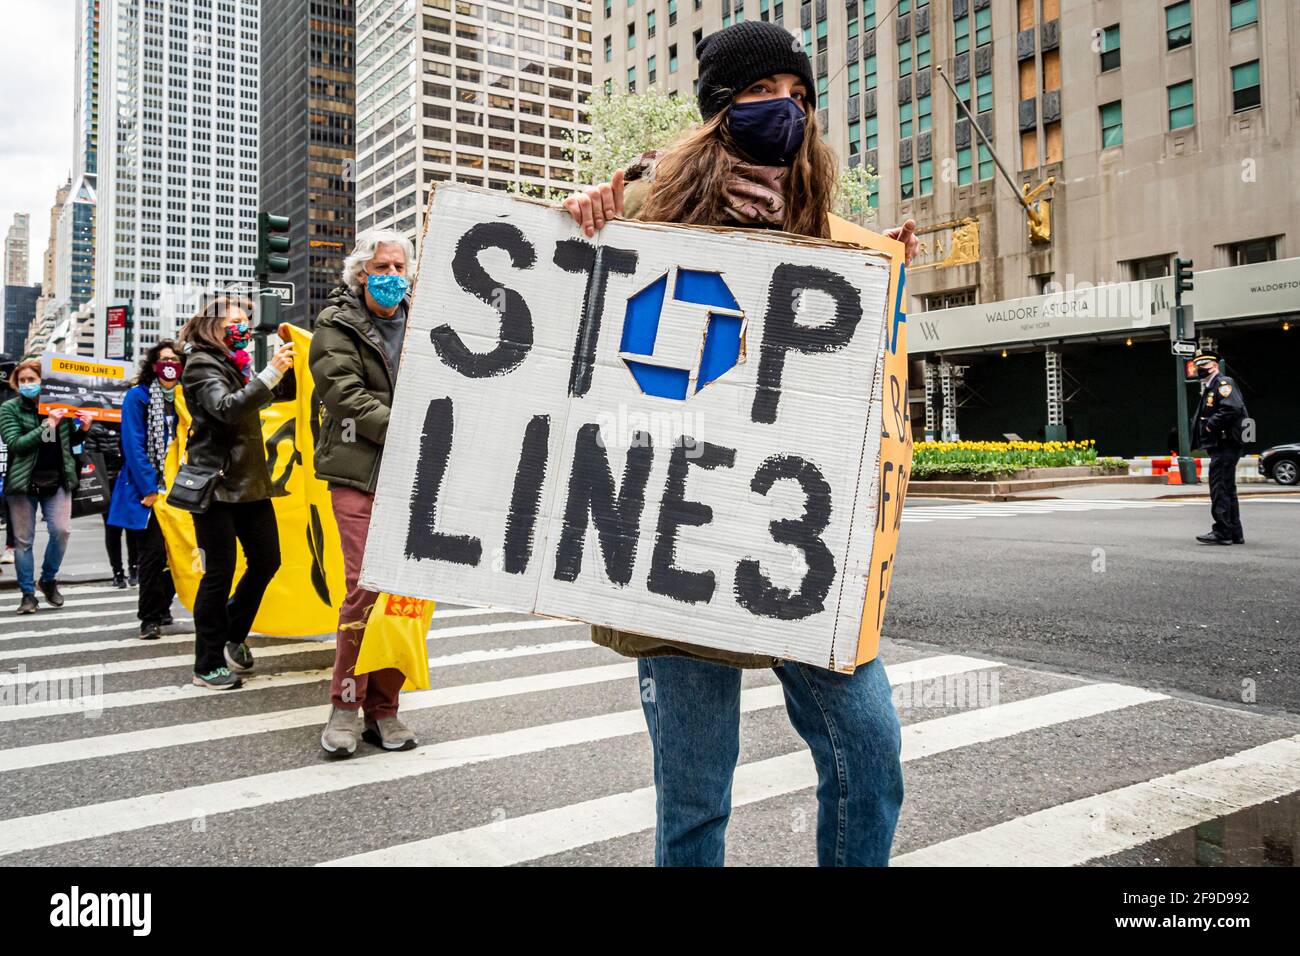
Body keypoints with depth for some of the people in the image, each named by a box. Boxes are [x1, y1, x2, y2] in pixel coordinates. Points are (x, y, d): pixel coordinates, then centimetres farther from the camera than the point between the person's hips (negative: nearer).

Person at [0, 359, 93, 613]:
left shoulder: (59, 404, 6)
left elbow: (68, 443, 16)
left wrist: (82, 429, -5)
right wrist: (47, 426, -21)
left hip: (56, 480, 1)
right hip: (23, 482, -1)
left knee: (61, 530, -8)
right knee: (23, 539, 4)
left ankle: (49, 580, 16)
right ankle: (28, 594, 14)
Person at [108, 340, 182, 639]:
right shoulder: (137, 396, -4)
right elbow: (133, 445, -10)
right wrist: (149, 489, -15)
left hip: (174, 489, 5)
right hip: (145, 489, -5)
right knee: (153, 552, -9)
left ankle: (162, 608, 24)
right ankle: (150, 618, 2)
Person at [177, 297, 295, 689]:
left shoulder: (236, 365, 16)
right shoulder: (202, 364, -8)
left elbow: (284, 392, 20)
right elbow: (227, 408, -25)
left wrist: (285, 363, 2)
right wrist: (270, 373, -29)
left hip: (249, 482, 8)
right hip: (215, 485, -8)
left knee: (267, 560, 11)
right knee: (220, 572, -3)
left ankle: (232, 635, 30)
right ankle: (207, 665, 9)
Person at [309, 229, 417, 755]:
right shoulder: (337, 327, 3)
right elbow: (347, 396, -10)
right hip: (360, 476, -4)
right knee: (367, 587, -12)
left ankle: (382, 707, 14)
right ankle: (345, 706, 4)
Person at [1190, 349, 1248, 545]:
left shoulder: (1223, 383, -9)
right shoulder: (1209, 388, 22)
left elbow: (1233, 408, -25)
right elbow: (1203, 416, 26)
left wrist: (1211, 424, -18)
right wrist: (1199, 423, 6)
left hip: (1226, 446, -11)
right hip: (1219, 446, 11)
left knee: (1219, 488, -11)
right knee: (1227, 490, 14)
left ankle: (1222, 532, -10)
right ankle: (1235, 534, 20)